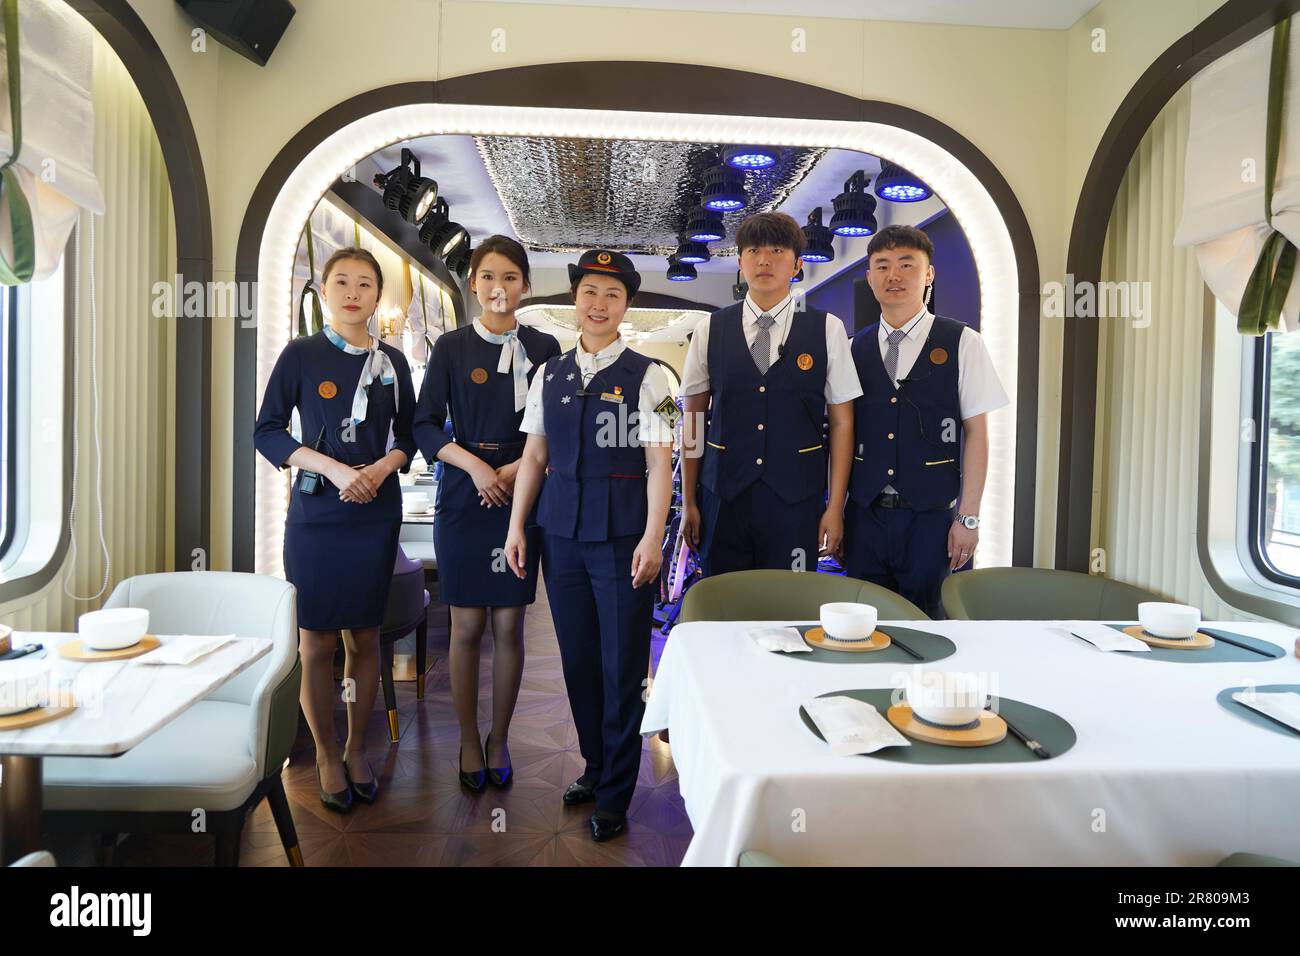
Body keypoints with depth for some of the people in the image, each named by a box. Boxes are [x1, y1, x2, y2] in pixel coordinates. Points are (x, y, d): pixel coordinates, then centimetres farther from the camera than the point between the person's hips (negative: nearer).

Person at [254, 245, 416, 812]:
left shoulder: (392, 362, 7)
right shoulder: (301, 354, -1)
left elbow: (408, 435, 11)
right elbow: (266, 431, -2)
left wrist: (381, 468, -10)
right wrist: (332, 468, -15)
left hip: (377, 514, 2)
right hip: (316, 514, -2)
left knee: (364, 637, 9)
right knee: (317, 642, 4)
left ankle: (356, 749, 26)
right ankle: (326, 756, 22)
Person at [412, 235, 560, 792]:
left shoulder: (543, 348, 5)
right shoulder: (452, 346, 3)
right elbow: (425, 425, 0)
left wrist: (519, 467, -11)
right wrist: (474, 465, -15)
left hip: (523, 497, 1)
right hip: (464, 497, 0)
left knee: (509, 625, 5)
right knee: (467, 626, 4)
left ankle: (499, 740, 22)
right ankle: (468, 742, 21)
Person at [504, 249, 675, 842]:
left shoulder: (645, 375, -3)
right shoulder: (548, 375, 10)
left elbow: (660, 463, -7)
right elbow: (534, 455, 12)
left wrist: (652, 537, -13)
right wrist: (517, 526, 9)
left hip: (622, 534, -4)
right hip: (562, 531, 4)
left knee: (622, 664, 4)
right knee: (577, 659, 14)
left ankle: (614, 796, 21)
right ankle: (595, 765, 35)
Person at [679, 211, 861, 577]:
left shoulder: (828, 330, 1)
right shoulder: (709, 330, 4)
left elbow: (842, 423, 2)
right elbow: (693, 420, 7)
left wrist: (835, 506, 0)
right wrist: (689, 501, 7)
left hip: (796, 500, -1)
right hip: (723, 496, 1)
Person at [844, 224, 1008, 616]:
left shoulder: (962, 343, -2)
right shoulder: (854, 348, 6)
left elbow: (976, 433, -2)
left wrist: (968, 517, -6)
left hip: (931, 515, -2)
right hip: (864, 512, 2)